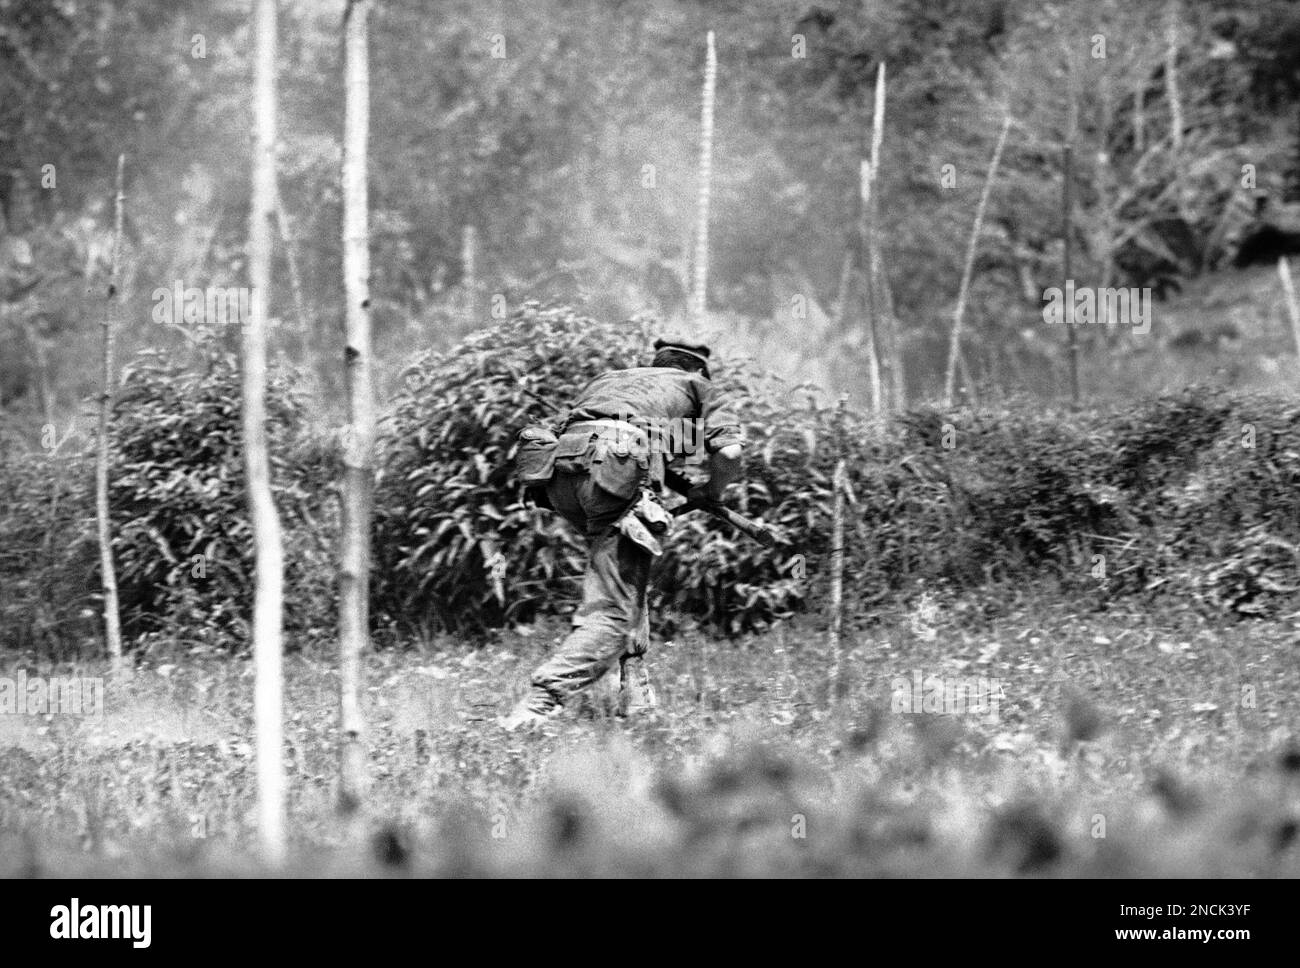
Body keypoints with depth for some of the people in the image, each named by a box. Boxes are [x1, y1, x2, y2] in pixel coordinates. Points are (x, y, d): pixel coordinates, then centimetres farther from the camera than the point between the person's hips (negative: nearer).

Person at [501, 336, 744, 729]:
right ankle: (541, 702, -23)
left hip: (564, 470, 5)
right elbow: (729, 452, 14)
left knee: (626, 567, 27)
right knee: (611, 612, -5)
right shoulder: (697, 386, 28)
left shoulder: (608, 378, 40)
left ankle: (633, 683, 18)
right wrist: (710, 492, 33)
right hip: (620, 465, -5)